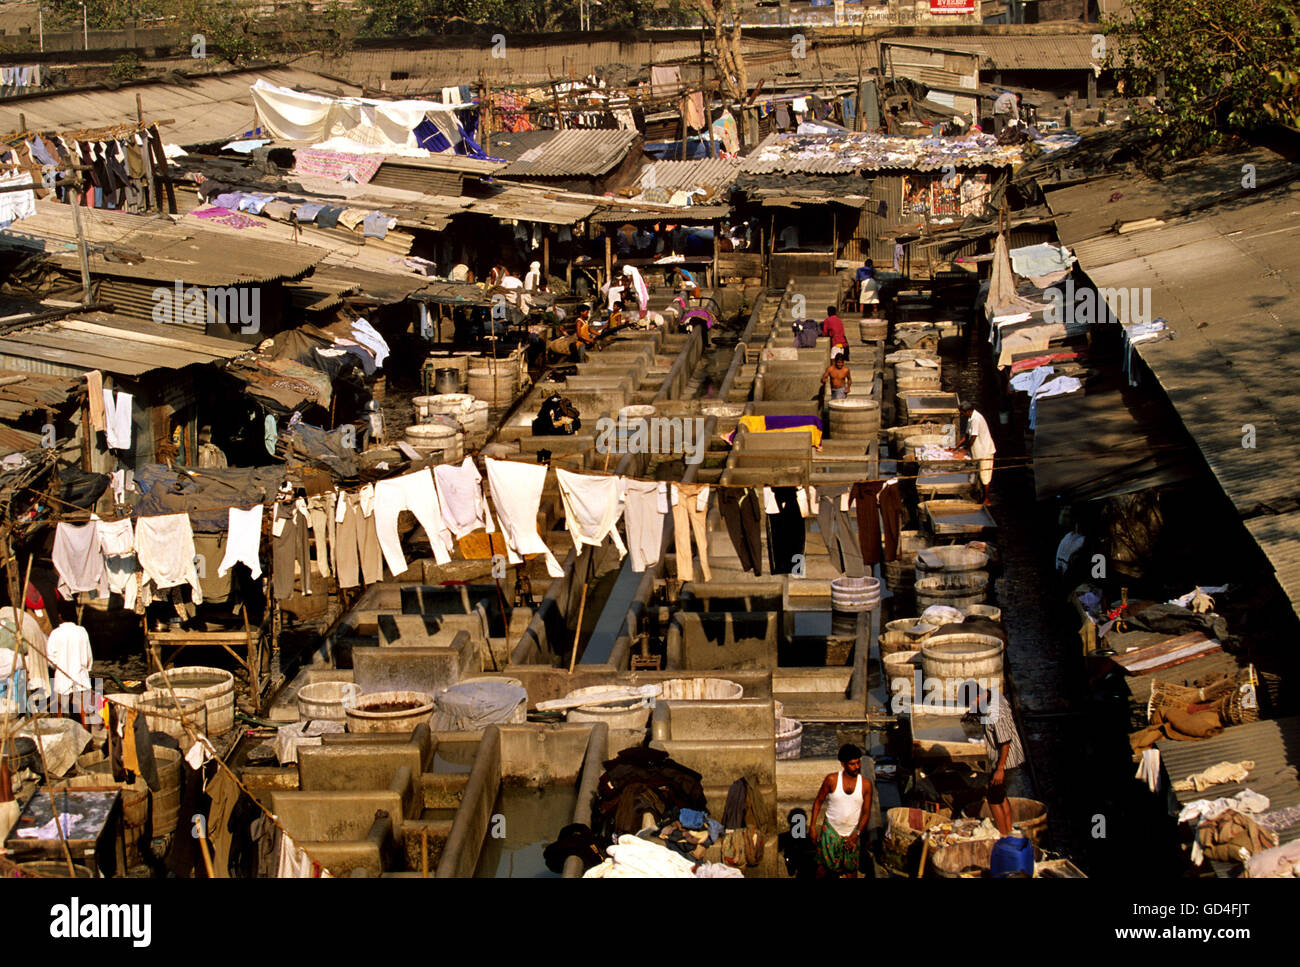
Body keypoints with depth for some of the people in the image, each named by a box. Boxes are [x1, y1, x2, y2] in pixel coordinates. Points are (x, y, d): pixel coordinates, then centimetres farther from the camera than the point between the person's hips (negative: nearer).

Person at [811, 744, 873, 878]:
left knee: (851, 868, 12)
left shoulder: (866, 784, -10)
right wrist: (813, 826, -5)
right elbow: (818, 802, -3)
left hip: (852, 833, 1)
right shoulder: (831, 780, -14)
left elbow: (866, 812, -6)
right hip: (831, 830, -1)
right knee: (823, 863, 11)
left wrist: (856, 834, -16)